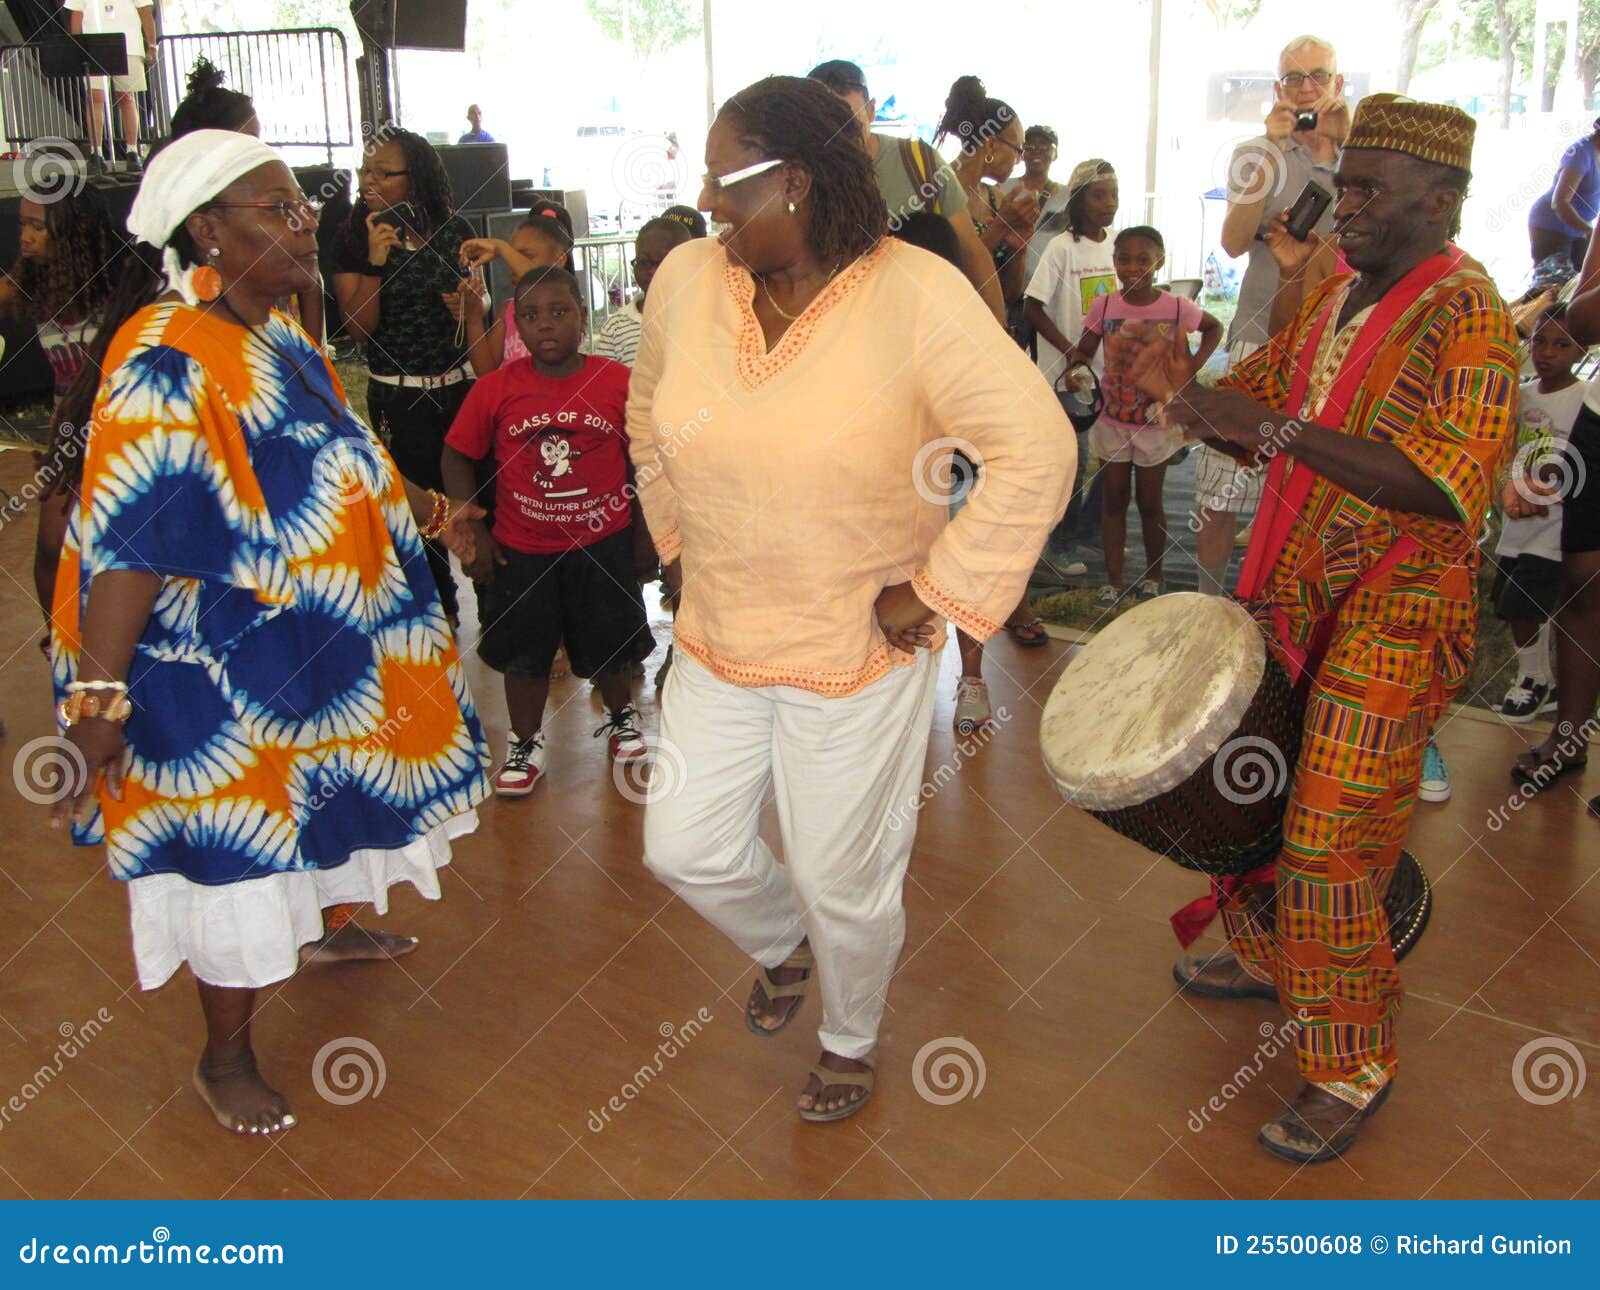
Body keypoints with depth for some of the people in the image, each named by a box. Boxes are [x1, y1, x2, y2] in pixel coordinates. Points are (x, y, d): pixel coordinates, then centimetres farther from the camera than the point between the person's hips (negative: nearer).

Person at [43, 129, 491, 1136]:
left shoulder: (280, 336, 4)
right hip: (222, 676, -9)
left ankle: (323, 928, 57)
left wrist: (426, 509, 20)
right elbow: (126, 543, -30)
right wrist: (99, 701, -33)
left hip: (321, 648, 9)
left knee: (316, 803, 28)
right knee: (237, 849, 7)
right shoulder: (169, 365, -26)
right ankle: (226, 1060, 29)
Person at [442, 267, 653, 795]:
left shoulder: (617, 381, -10)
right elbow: (457, 457, -2)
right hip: (521, 548, 0)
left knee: (610, 642, 18)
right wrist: (472, 532, -5)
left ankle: (620, 717, 45)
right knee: (524, 651, 13)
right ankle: (526, 744, 33)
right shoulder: (495, 389, -11)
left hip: (603, 541, 0)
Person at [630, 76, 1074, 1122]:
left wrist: (936, 593, -20)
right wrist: (679, 540, 12)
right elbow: (649, 415, 15)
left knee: (842, 881, 11)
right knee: (685, 849, 12)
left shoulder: (915, 294, -21)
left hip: (861, 654, -4)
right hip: (718, 638, 5)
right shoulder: (688, 276, -5)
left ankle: (852, 1041, 44)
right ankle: (781, 946, 48)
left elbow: (1038, 450, -22)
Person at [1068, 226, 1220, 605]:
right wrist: (1078, 369, -26)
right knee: (1113, 500, 9)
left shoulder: (1177, 308, -10)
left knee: (1150, 503, 9)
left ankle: (1153, 577, 26)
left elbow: (1214, 328, 8)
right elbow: (1083, 351, -4)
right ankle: (1113, 580, 18)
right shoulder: (1104, 306, -8)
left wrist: (1192, 367, -5)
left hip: (1157, 421, -1)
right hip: (1112, 420, 1)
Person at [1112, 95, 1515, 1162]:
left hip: (1393, 620, -8)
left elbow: (1449, 486, -29)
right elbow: (1257, 407, 16)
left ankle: (1352, 1063, 12)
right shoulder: (1337, 296, 9)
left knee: (1330, 842, -6)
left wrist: (1277, 429, -36)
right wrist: (1188, 389, -7)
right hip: (1292, 594, 8)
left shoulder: (1468, 314, -16)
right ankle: (1266, 955, 42)